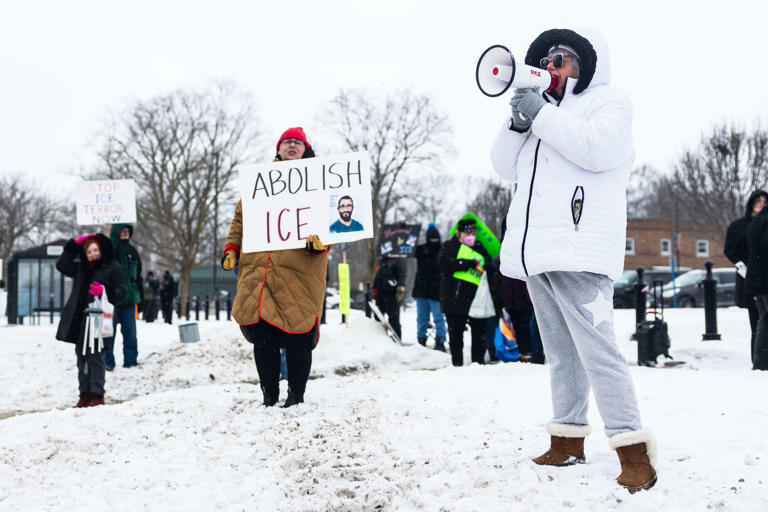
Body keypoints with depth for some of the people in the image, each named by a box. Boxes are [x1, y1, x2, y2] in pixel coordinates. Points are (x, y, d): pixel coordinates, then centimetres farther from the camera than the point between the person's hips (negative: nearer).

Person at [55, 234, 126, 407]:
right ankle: (85, 394, 13)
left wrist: (104, 292, -23)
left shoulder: (113, 269, 1)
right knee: (82, 357, 8)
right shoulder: (80, 268, 19)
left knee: (96, 357, -8)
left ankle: (97, 395, -3)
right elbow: (61, 265, 13)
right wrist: (74, 245, 6)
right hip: (79, 320, 6)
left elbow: (121, 292, -4)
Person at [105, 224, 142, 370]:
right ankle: (107, 362, 7)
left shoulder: (132, 252, 12)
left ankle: (131, 360, 14)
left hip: (129, 299, 5)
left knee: (130, 332, 6)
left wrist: (139, 294, 16)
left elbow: (138, 275, 20)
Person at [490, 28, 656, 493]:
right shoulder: (546, 110, 27)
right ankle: (568, 443, 16)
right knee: (561, 352, 10)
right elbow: (506, 167, 19)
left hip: (578, 249, -8)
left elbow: (596, 148, -16)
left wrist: (541, 114, -12)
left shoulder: (610, 101, 6)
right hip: (536, 251, 8)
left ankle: (635, 454, -13)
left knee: (597, 348, -15)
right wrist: (519, 121, 3)